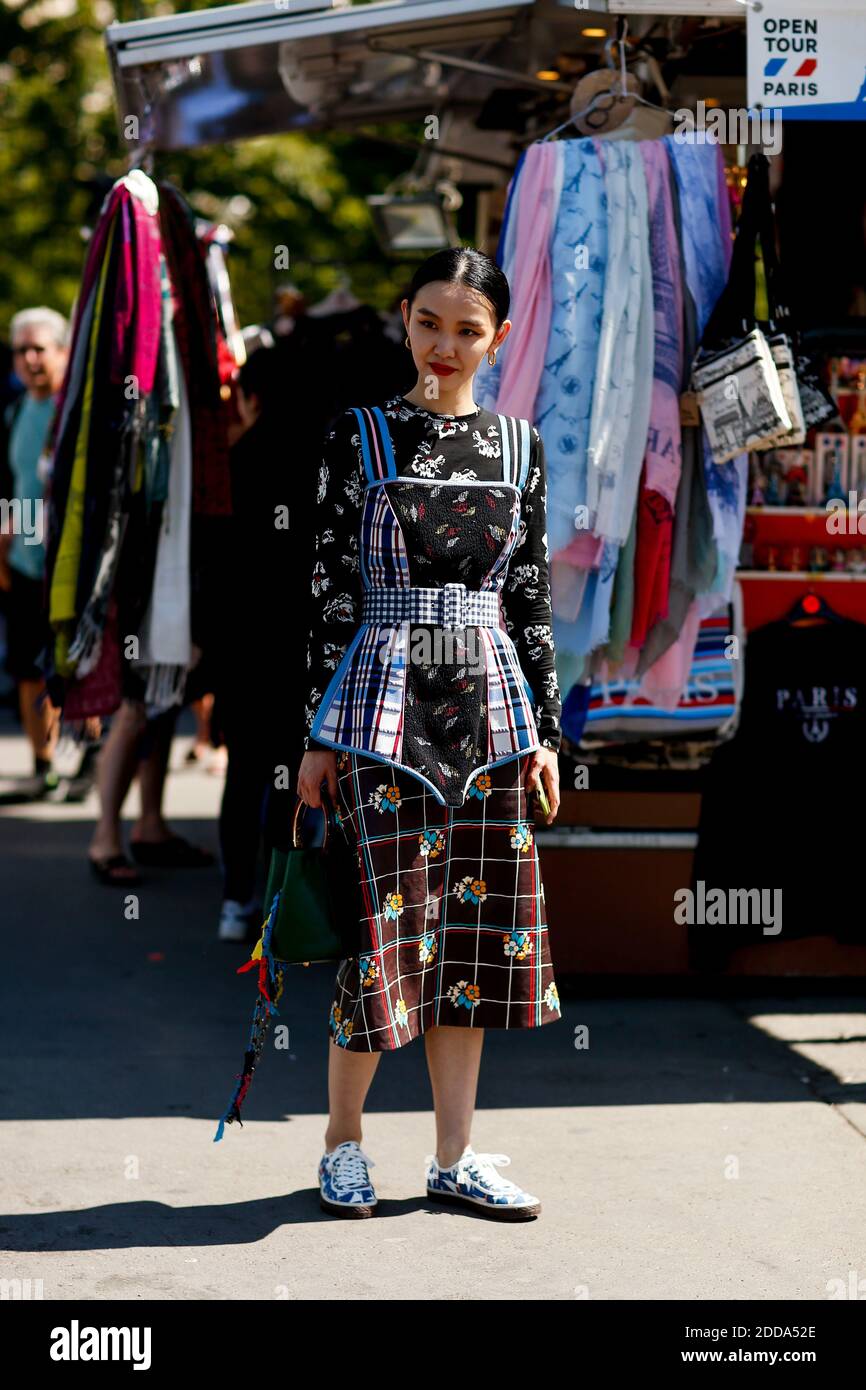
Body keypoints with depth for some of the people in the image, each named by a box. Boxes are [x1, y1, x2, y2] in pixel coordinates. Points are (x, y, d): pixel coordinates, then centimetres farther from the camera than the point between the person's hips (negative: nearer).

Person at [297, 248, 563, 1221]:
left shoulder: (517, 443, 8)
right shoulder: (359, 438, -1)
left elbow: (530, 595, 11)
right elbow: (331, 590, -1)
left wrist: (545, 729, 8)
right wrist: (319, 734, -4)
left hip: (490, 710, 4)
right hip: (383, 710, -3)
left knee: (473, 932, 6)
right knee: (385, 923, -3)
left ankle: (454, 1158, 15)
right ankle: (342, 1142, 15)